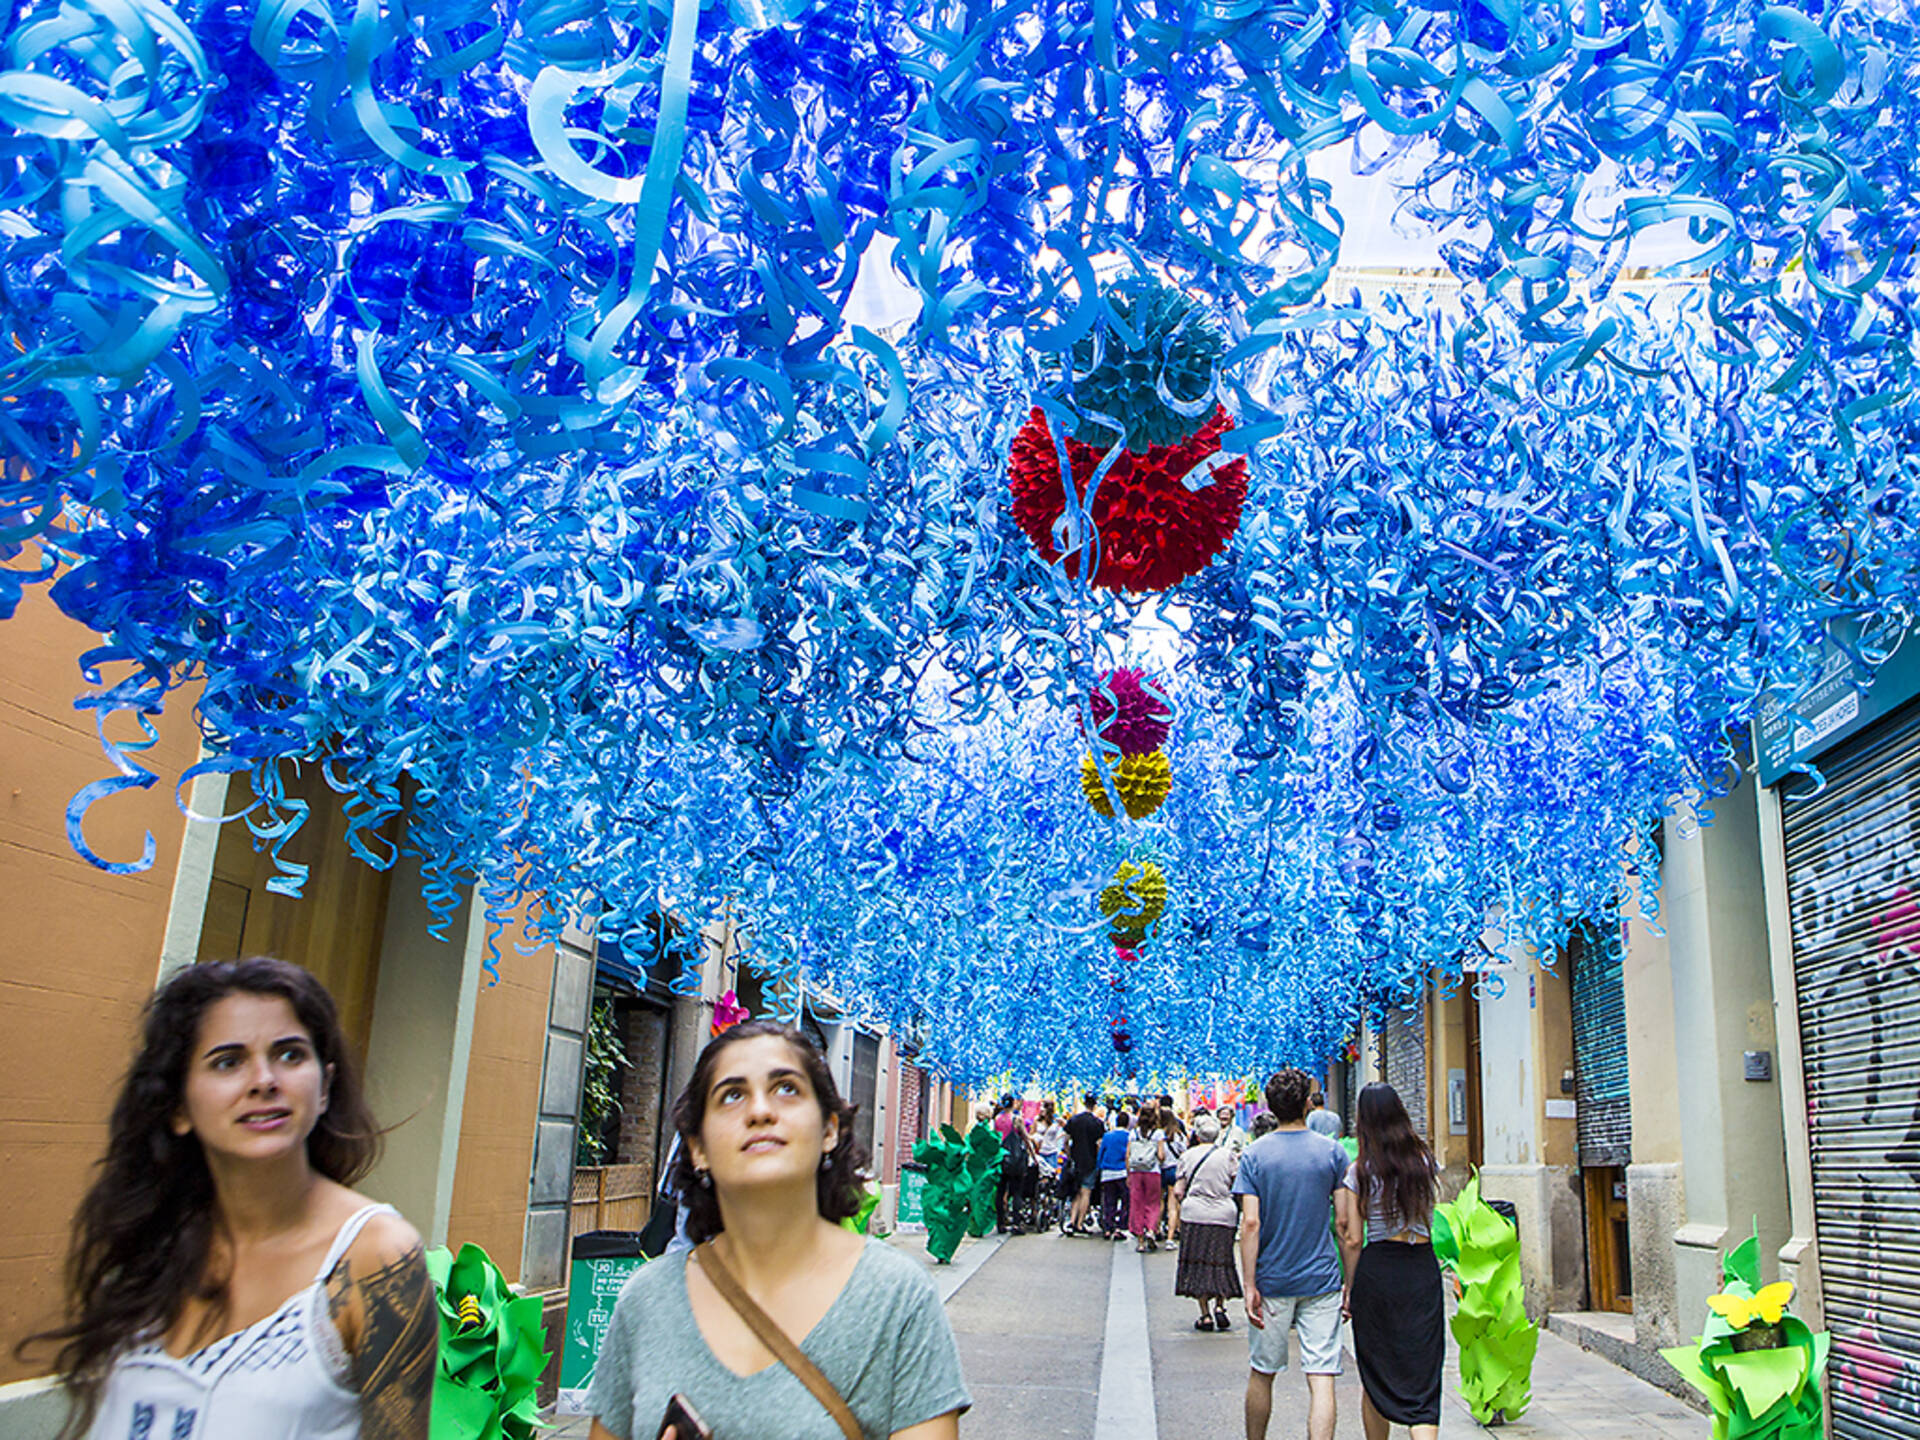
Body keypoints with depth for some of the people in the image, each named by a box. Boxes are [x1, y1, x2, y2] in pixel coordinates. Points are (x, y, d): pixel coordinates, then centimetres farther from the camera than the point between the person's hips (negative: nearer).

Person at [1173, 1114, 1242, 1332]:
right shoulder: (1228, 1155, 1)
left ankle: (1205, 1315, 4)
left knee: (1198, 1263, 6)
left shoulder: (1188, 1156, 3)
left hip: (1194, 1214, 0)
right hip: (1224, 1215, 0)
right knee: (1220, 1261, 14)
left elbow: (1178, 1191, 2)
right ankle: (1220, 1305, -1)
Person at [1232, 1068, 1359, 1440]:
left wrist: (1250, 1286, -8)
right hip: (1321, 1282, 0)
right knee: (1321, 1380, -1)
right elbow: (1345, 1225, -3)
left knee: (1261, 1374, 15)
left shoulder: (1254, 1155, -5)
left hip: (1272, 1283, 1)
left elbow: (1250, 1224, -11)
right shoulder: (1333, 1153, -3)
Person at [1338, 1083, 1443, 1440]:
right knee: (1422, 1376, 1)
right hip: (1423, 1268, 2)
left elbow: (1353, 1239, -5)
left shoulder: (1359, 1171, -6)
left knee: (1375, 1377, 15)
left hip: (1377, 1268, -1)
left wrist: (1349, 1287, 8)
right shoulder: (1423, 1160, 1)